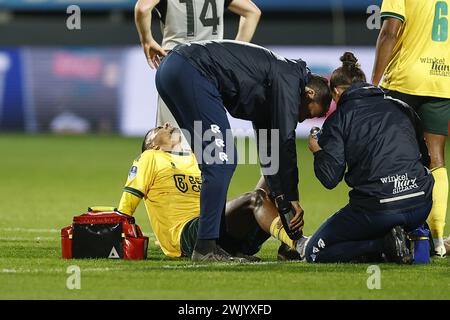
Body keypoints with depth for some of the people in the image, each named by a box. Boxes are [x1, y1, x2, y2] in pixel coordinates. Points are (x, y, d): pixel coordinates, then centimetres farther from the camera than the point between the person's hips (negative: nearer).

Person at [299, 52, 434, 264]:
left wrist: (317, 151, 17)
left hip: (377, 210, -6)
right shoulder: (401, 108, 16)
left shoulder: (339, 118, 3)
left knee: (313, 252, 12)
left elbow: (330, 178, -3)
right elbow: (424, 157, 18)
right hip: (421, 207, 6)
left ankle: (384, 243, -9)